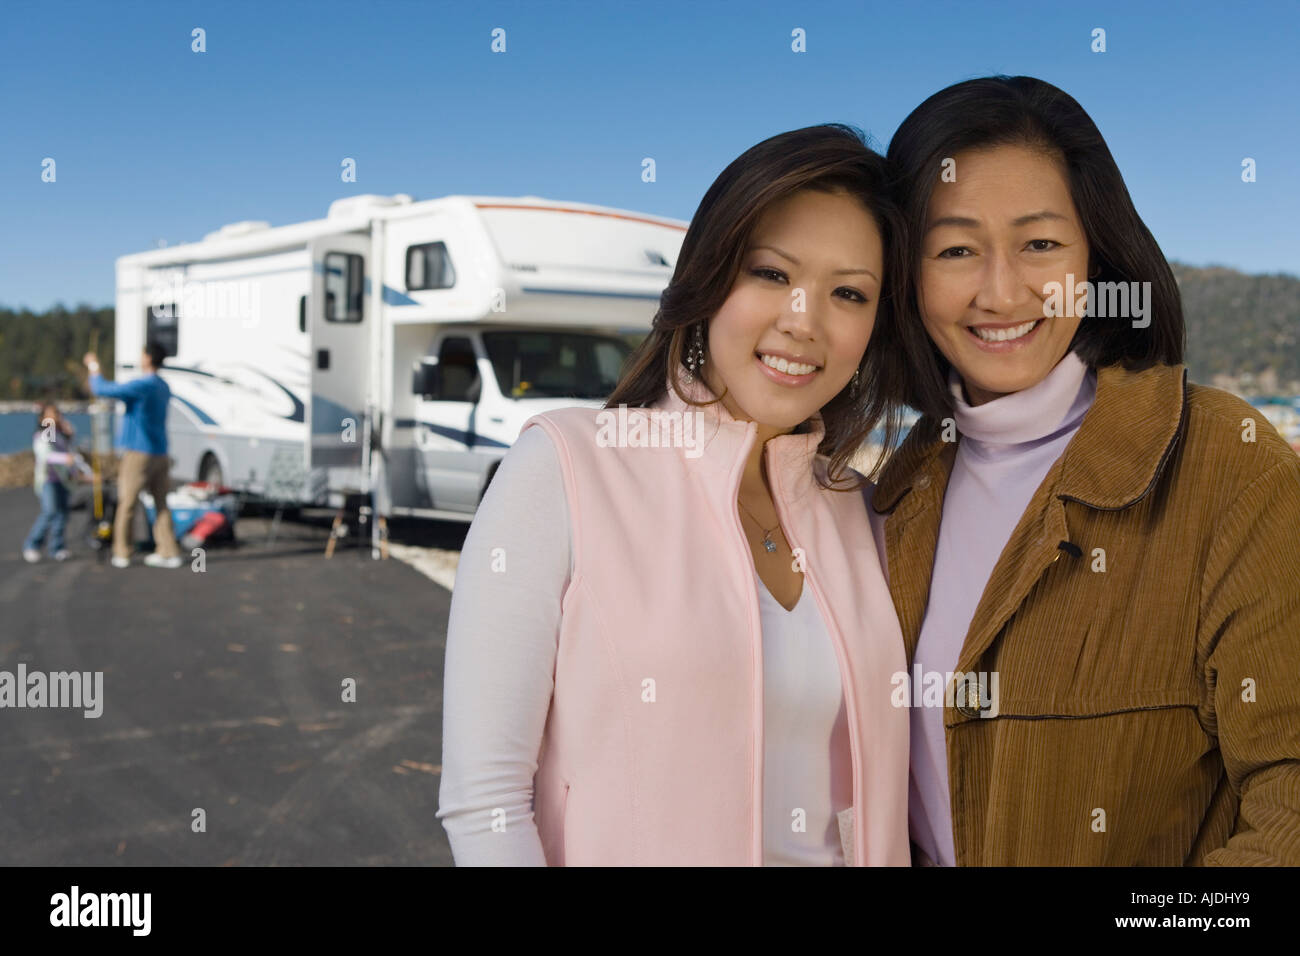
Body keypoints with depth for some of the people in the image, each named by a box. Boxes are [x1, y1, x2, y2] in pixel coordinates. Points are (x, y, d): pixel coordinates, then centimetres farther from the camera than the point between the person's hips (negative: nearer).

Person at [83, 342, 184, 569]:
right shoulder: (164, 388, 11)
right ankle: (169, 552, 6)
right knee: (161, 504, 9)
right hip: (160, 454, 7)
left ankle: (122, 553, 8)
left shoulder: (142, 385, -15)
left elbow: (102, 390, -14)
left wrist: (94, 370, 5)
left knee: (127, 504, 3)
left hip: (139, 453, -7)